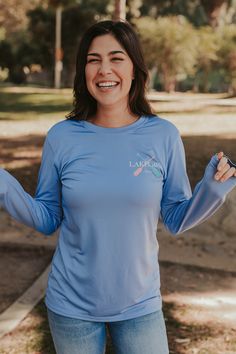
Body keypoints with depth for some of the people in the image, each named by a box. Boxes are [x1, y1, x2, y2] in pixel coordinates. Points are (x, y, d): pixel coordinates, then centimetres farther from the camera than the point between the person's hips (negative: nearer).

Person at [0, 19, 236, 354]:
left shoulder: (164, 135, -7)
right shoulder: (62, 137, -7)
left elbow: (176, 220, 0)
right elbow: (47, 220, 0)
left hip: (140, 305, 0)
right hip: (71, 306, 0)